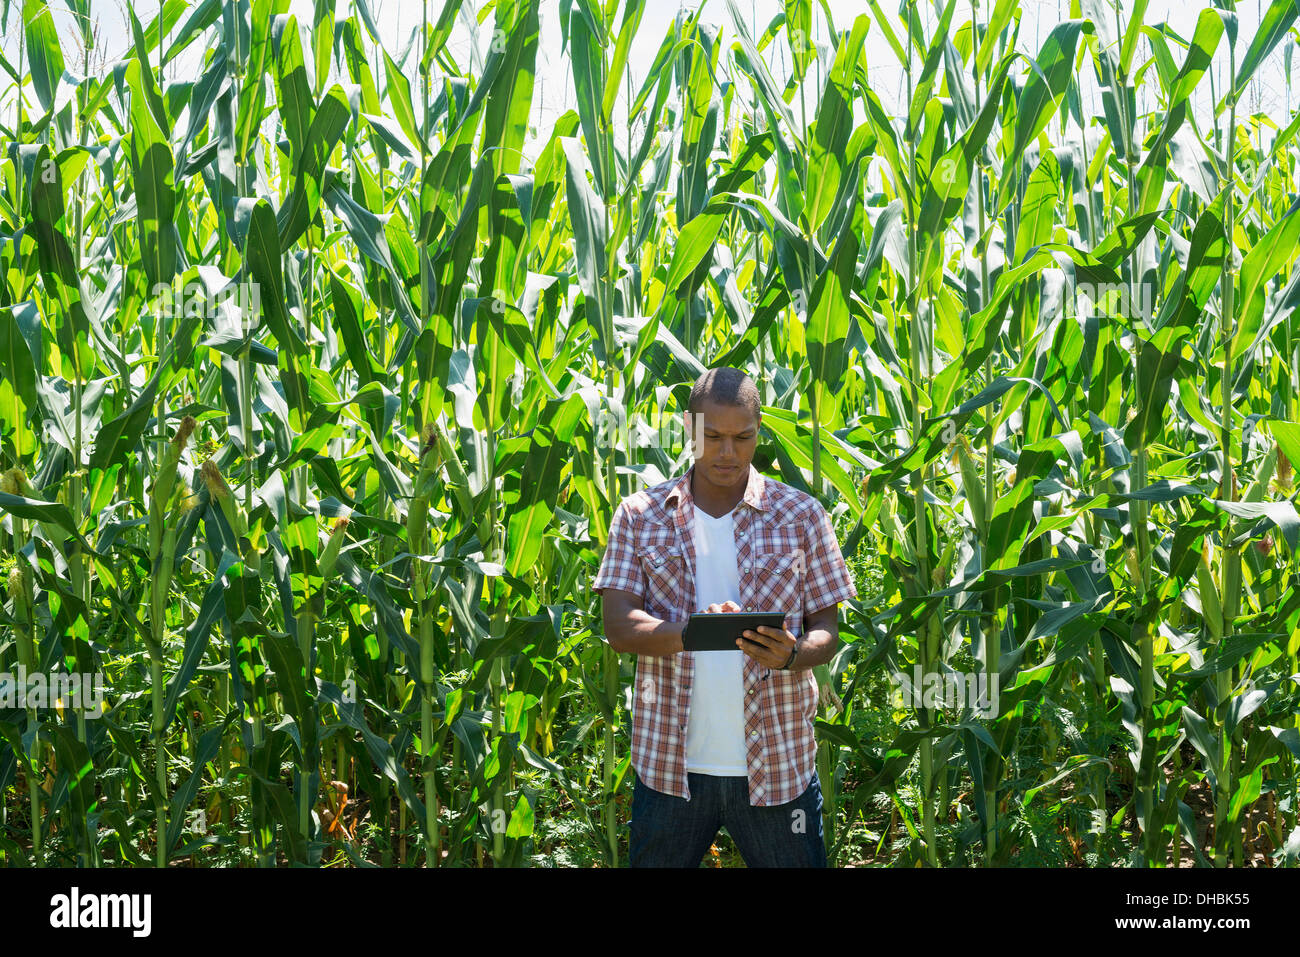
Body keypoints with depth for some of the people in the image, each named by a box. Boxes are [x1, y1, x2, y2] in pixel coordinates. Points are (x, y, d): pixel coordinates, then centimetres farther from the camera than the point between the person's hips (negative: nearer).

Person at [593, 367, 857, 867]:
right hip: (668, 763, 0)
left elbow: (826, 630, 5)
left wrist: (790, 654, -19)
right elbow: (618, 627, -5)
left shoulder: (801, 516, 5)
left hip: (777, 764, 0)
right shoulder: (640, 515, 4)